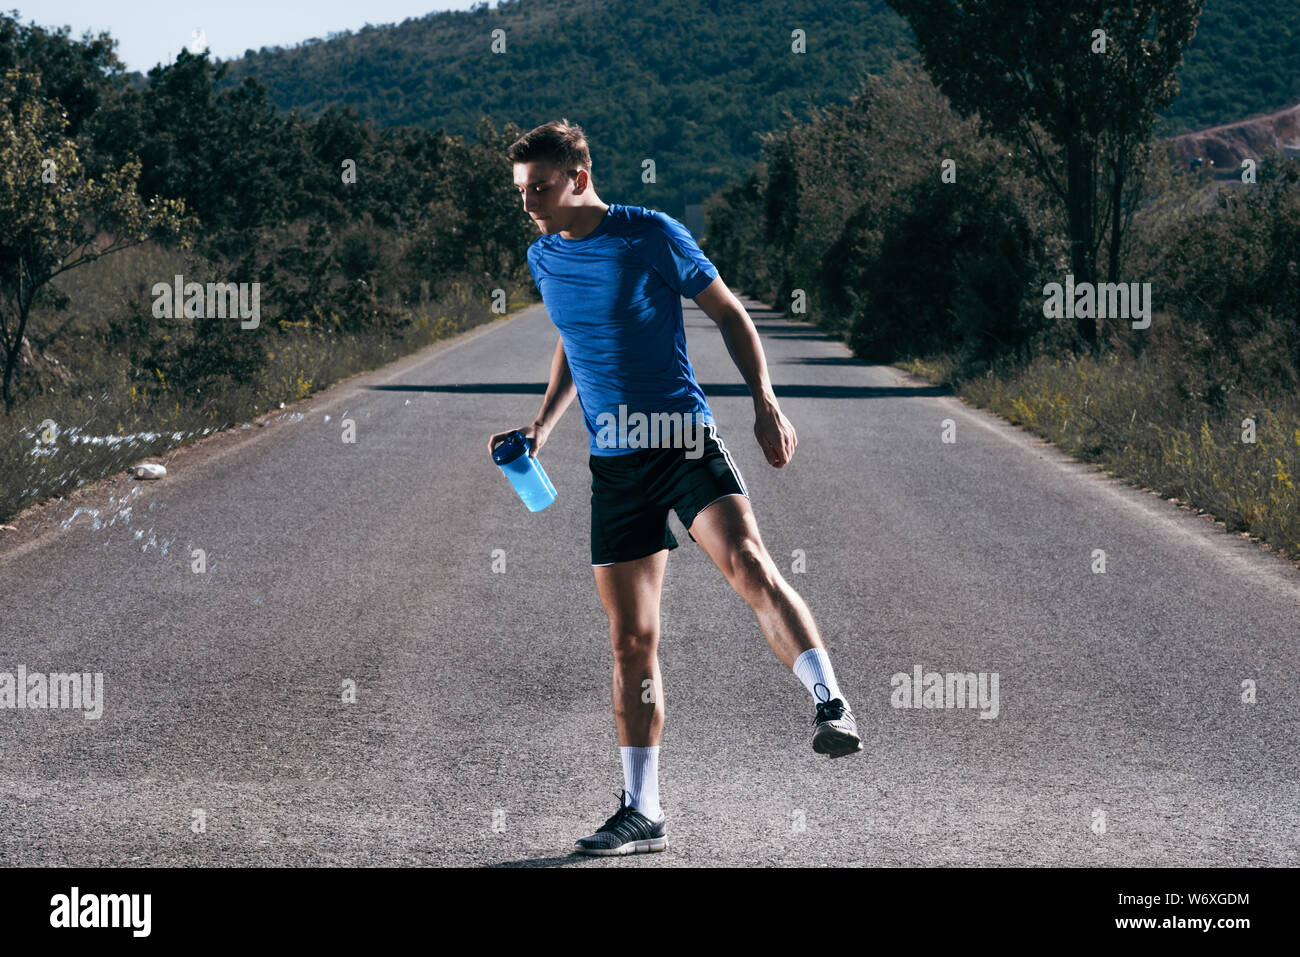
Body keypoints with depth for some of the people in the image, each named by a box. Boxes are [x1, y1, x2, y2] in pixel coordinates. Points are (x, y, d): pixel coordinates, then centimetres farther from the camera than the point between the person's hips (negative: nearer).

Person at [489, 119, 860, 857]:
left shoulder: (652, 236, -6)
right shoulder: (545, 259, 10)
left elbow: (729, 313, 1)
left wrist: (765, 401, -9)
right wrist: (544, 424, 16)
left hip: (685, 439, -5)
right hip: (614, 462, 5)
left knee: (746, 561, -32)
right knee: (632, 638, 5)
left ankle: (832, 706, -35)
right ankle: (642, 813, 11)